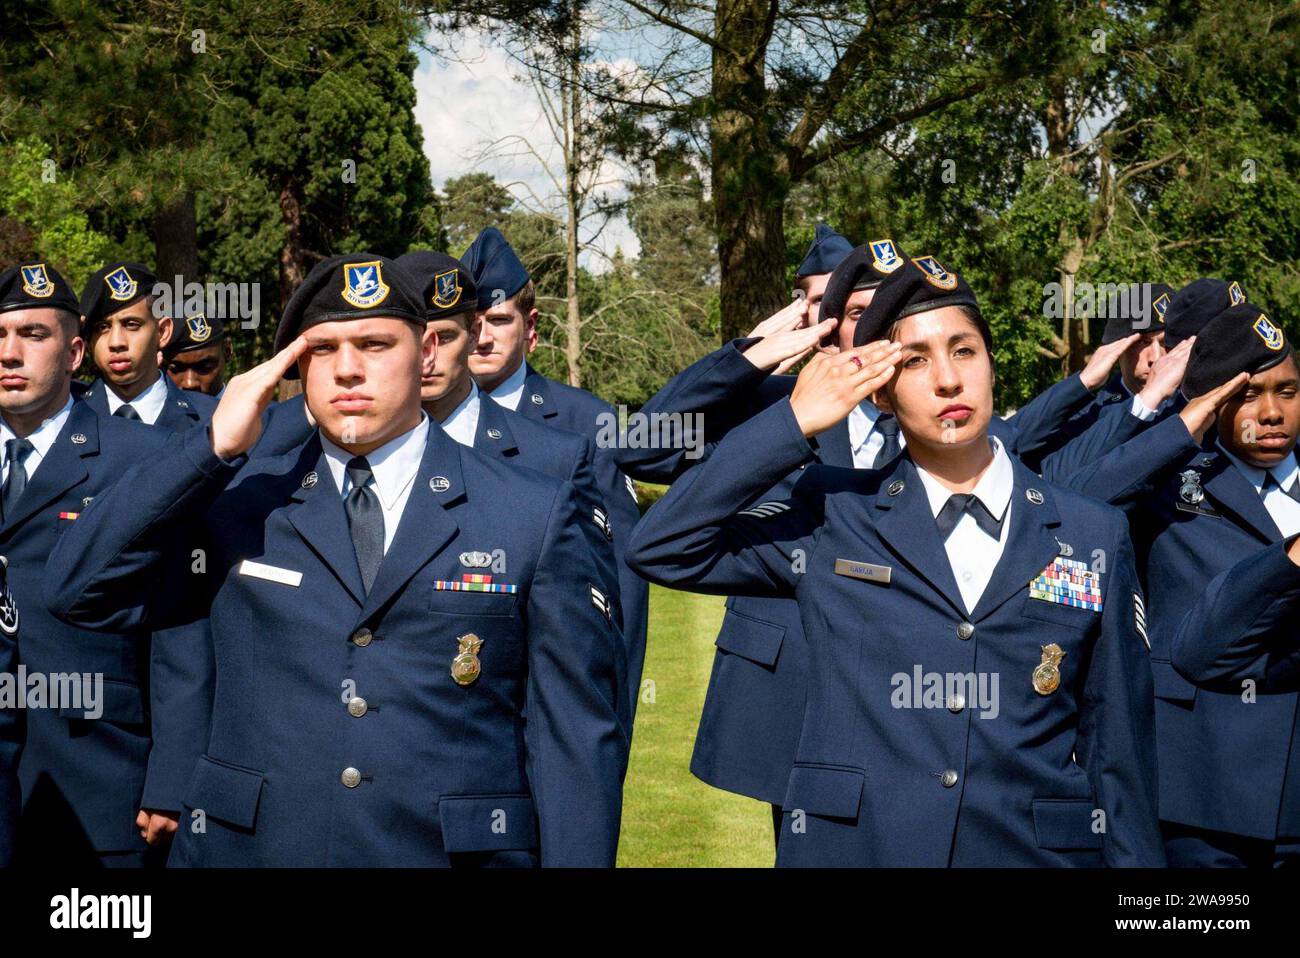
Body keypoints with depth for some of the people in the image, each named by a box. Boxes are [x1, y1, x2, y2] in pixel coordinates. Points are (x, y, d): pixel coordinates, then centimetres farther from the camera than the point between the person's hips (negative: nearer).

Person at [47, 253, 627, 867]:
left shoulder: (536, 515, 0)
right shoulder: (235, 502, 5)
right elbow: (80, 592, -5)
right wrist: (214, 447, -10)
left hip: (459, 851, -1)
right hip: (245, 849, 2)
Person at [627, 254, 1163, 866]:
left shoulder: (1095, 536, 3)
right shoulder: (830, 516, 1)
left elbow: (1117, 753, 5)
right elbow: (659, 550, -8)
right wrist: (792, 423, -10)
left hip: (1037, 850, 1)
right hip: (846, 846, -1)